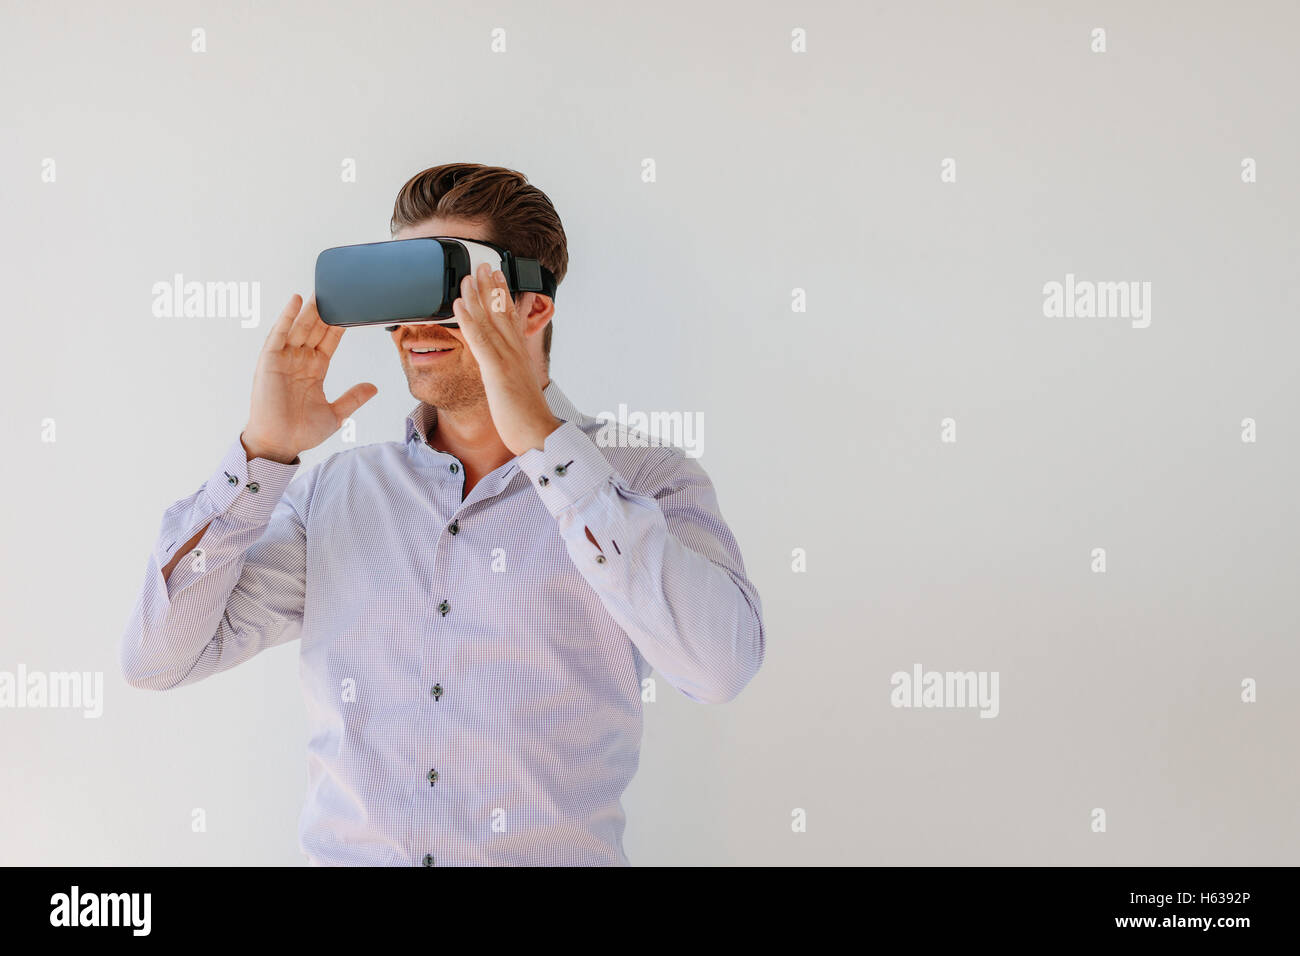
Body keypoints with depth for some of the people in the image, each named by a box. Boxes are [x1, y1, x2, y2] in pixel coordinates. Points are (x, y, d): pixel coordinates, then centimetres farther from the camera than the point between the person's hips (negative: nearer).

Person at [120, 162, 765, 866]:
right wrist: (264, 449, -2)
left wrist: (543, 439, -15)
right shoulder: (334, 492, 11)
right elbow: (156, 657, 6)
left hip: (554, 855, -2)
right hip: (342, 854, 2)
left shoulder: (645, 481, 2)